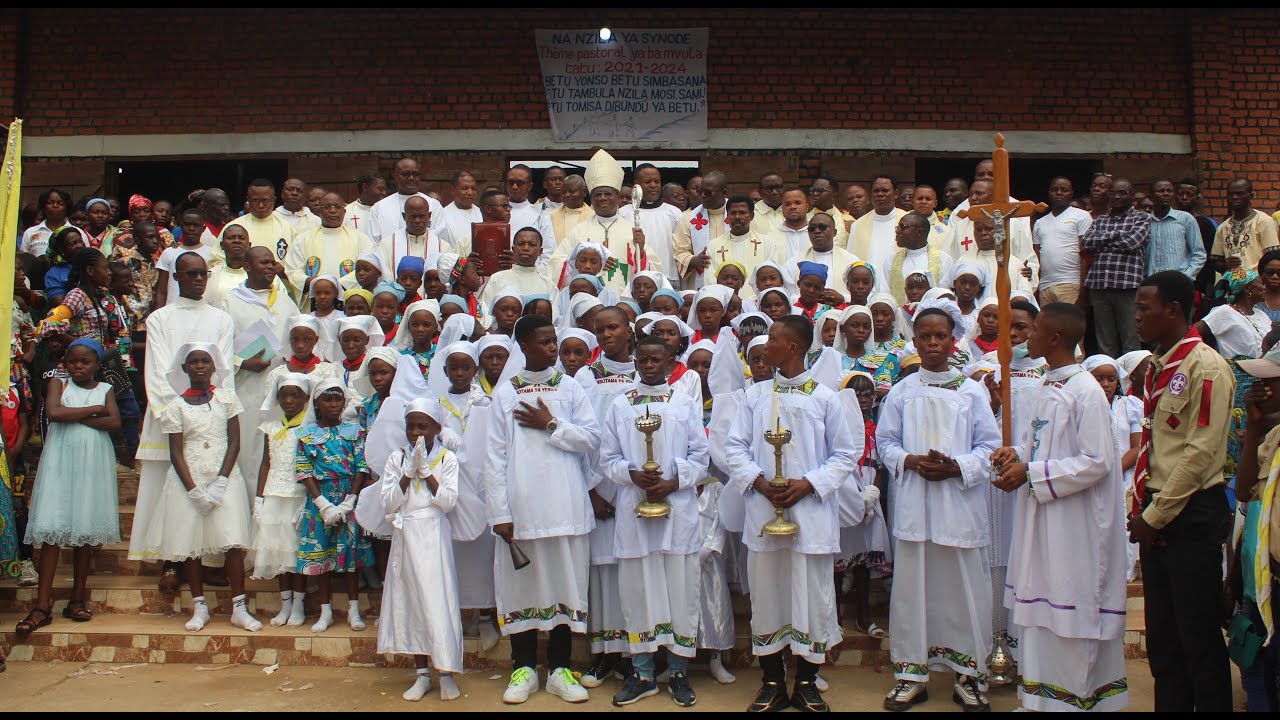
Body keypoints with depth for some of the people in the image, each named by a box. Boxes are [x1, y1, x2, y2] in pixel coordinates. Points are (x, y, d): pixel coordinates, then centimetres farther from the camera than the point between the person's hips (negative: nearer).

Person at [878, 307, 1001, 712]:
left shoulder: (972, 391, 4)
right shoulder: (901, 392, 8)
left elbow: (990, 445, 2)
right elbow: (884, 441, 8)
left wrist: (956, 467, -13)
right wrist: (911, 461, -11)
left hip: (960, 503, -1)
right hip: (913, 505, 1)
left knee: (964, 586, 2)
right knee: (912, 585, 4)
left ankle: (970, 673, 15)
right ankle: (911, 672, 15)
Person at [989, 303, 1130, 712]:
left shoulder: (1086, 392, -15)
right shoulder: (1044, 390, 11)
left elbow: (1097, 463, -19)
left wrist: (1031, 473, -19)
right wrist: (1017, 455, 0)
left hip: (1073, 521, -8)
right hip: (1040, 517, 9)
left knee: (1070, 613, 1)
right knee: (1041, 609, 14)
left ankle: (1072, 696, 13)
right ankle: (1042, 695, 24)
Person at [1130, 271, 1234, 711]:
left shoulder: (1206, 368, -13)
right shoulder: (1158, 367, 13)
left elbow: (1201, 453, -17)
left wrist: (1155, 516, -14)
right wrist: (1143, 508, 8)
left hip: (1191, 514, -8)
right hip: (1156, 514, 8)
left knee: (1199, 637, 1)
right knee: (1161, 635, 14)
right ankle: (1169, 704, 24)